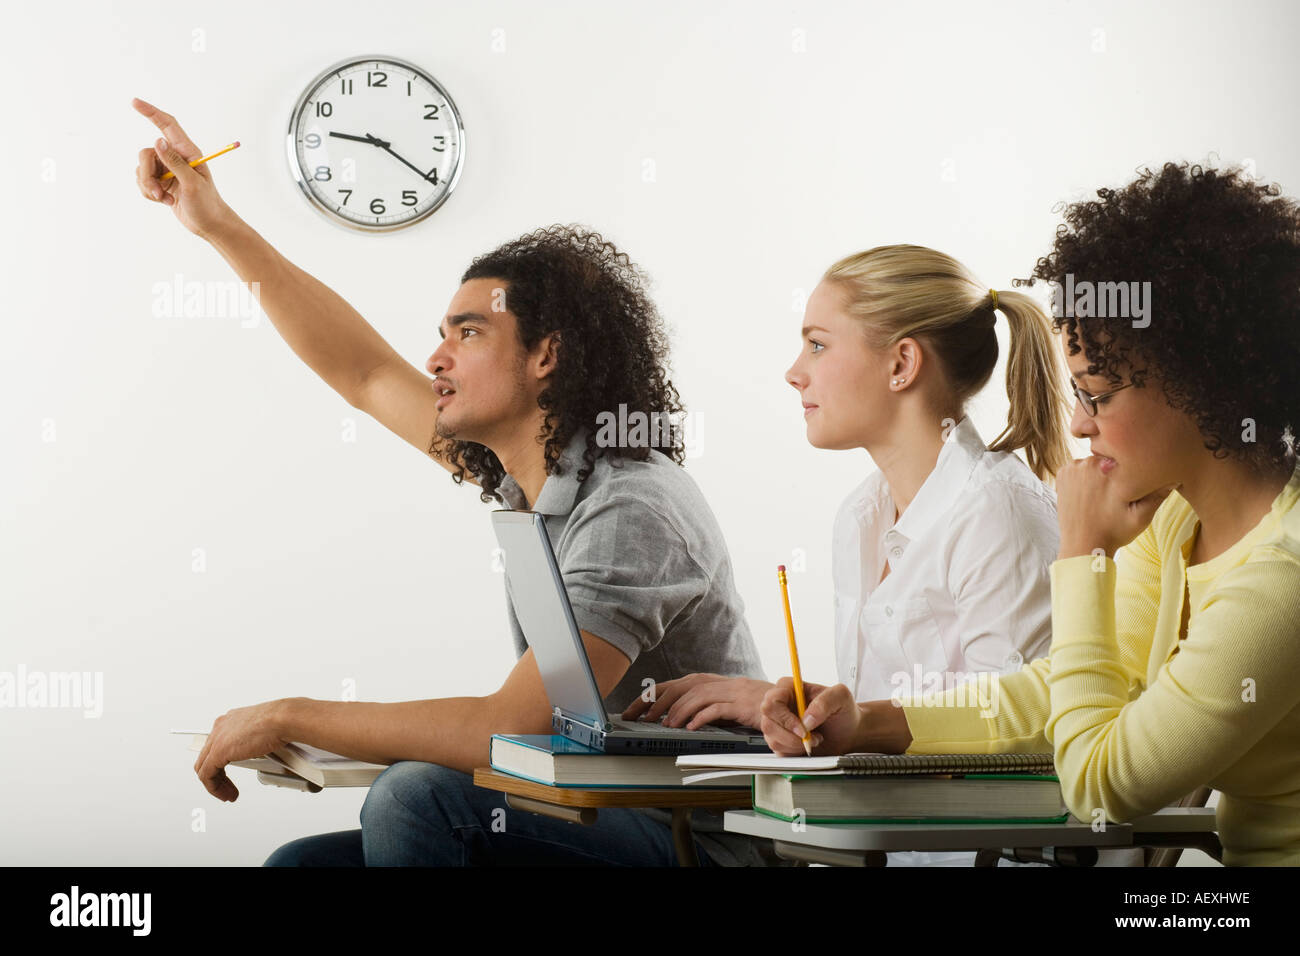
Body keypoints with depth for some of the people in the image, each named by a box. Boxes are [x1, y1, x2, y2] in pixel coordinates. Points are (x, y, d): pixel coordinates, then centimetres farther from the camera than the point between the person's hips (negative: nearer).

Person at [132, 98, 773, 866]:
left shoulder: (631, 513, -21)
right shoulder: (527, 474, 8)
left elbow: (511, 730, -29)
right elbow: (365, 373, 19)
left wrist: (288, 719, -19)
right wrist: (219, 225, 18)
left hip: (690, 835, -8)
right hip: (587, 820, 9)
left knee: (420, 795, -29)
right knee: (302, 860, -4)